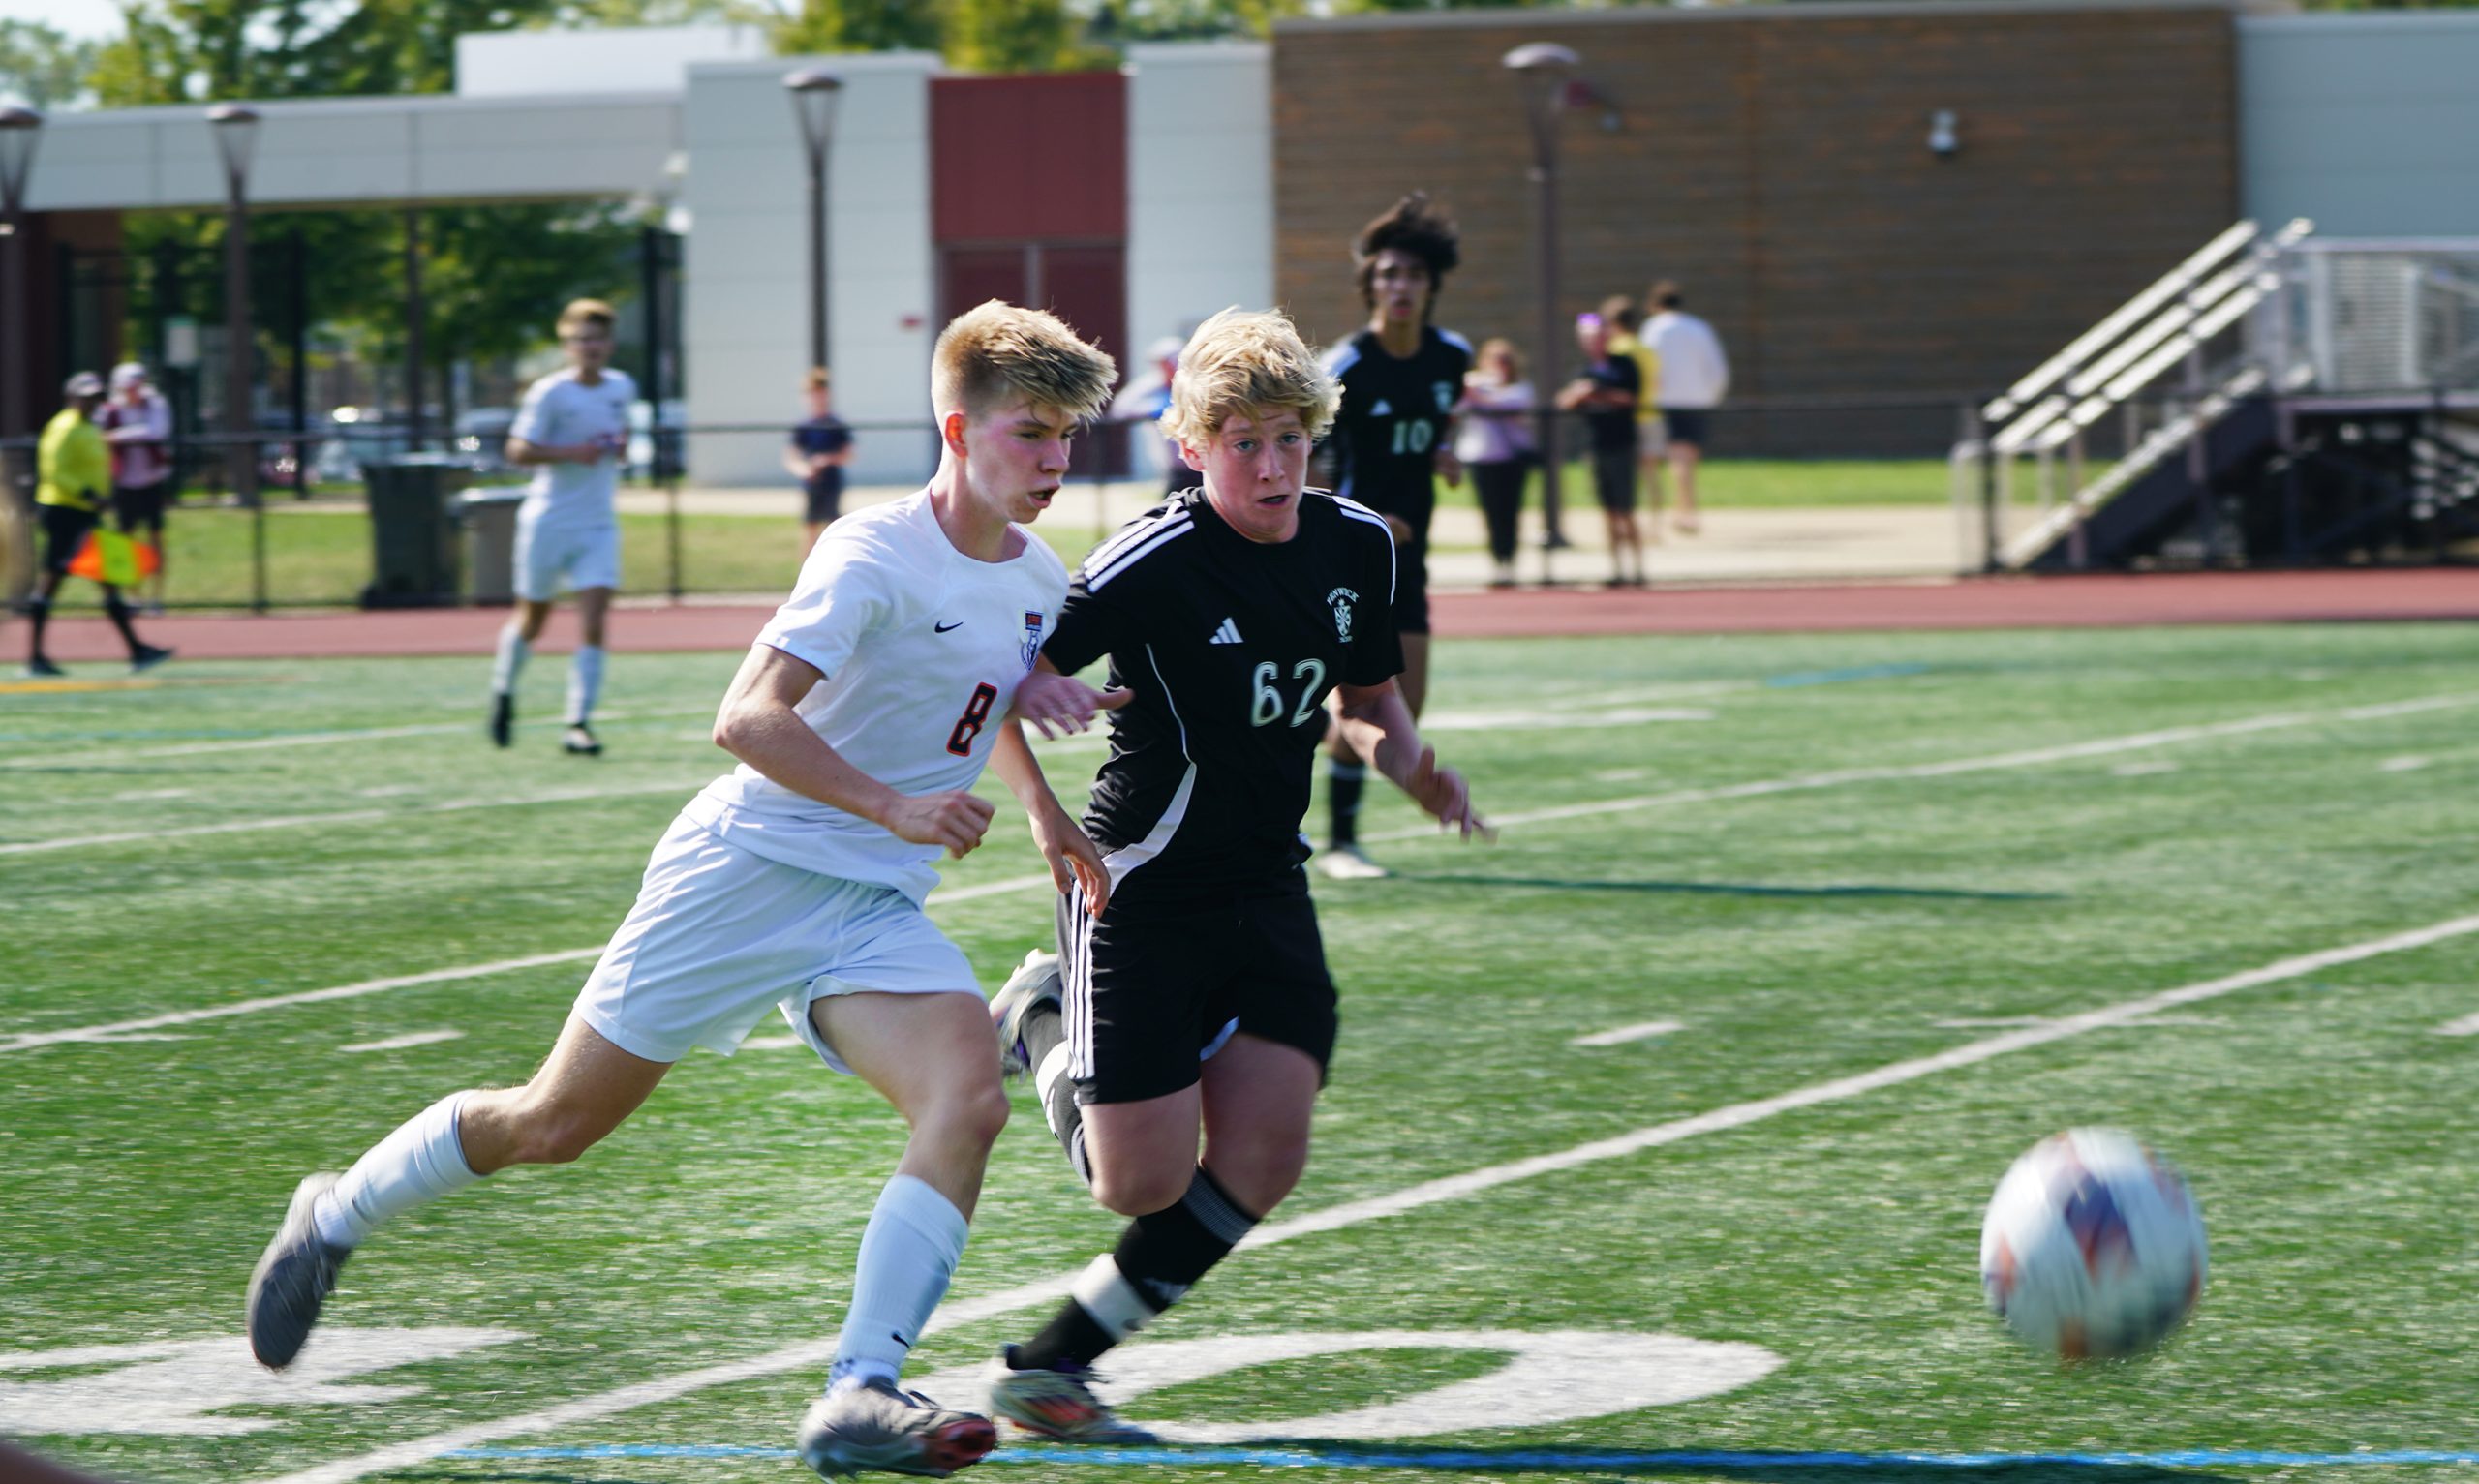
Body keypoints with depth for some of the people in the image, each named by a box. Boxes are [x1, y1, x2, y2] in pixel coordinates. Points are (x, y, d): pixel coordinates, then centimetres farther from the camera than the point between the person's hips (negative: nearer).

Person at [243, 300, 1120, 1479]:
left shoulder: (1037, 584, 7)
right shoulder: (874, 555, -18)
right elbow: (747, 719, -27)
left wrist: (1042, 808, 23)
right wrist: (893, 806, -32)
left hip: (873, 909, 6)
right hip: (749, 867, -6)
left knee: (969, 1096, -23)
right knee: (555, 1125, 4)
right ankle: (333, 1220, 31)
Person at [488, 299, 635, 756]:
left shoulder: (622, 387, 6)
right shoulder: (550, 393, -11)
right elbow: (518, 451, -12)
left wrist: (619, 444, 3)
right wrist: (570, 452, -24)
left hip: (598, 525, 3)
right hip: (549, 521, -3)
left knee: (593, 623, -11)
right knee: (532, 619, 12)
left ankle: (578, 724, -11)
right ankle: (503, 691, 40)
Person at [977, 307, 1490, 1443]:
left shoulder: (1357, 545, 3)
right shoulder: (1155, 560, -18)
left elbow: (1369, 701, 18)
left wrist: (1407, 762, -4)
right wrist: (1027, 686, -43)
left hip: (1268, 885, 6)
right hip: (1142, 887, -6)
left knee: (1261, 1160, -7)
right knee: (1147, 1182, -7)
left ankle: (1048, 1368, 6)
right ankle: (1045, 1021, 24)